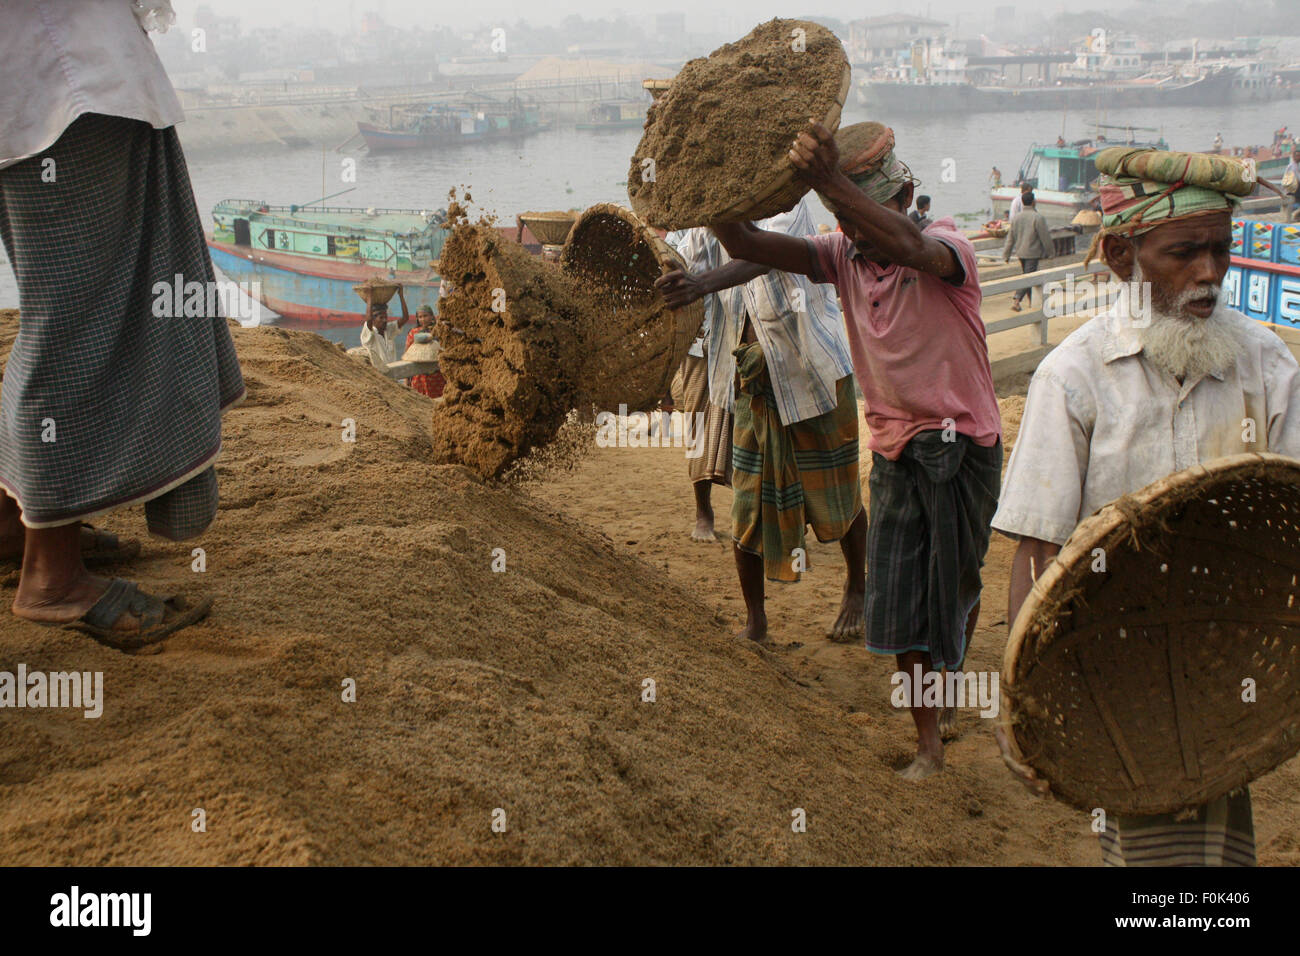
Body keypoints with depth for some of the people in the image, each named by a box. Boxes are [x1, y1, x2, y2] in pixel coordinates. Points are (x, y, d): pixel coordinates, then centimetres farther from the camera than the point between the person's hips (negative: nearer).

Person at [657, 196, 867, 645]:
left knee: (835, 498, 11)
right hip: (754, 385, 5)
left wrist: (700, 284, -54)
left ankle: (856, 590, 37)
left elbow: (760, 258, -36)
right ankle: (754, 620, 14)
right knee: (748, 505, 0)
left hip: (814, 376, -4)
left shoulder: (789, 207, -15)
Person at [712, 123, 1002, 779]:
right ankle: (928, 741, 18)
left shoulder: (948, 249, -15)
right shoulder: (843, 255, 0)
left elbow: (909, 245, -41)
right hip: (893, 450, 5)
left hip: (961, 448, -4)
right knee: (898, 597, 4)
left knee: (956, 585, 7)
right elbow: (746, 246, -9)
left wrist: (828, 180, -53)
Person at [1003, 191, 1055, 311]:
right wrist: (1049, 253, 3)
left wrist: (1006, 255, 13)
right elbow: (1045, 237, -10)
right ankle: (1016, 300, -20)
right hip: (1032, 253, -7)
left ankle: (1032, 301, 25)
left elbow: (1010, 238, 9)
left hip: (1020, 252, 7)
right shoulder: (1037, 217, -13)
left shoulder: (1016, 218, 5)